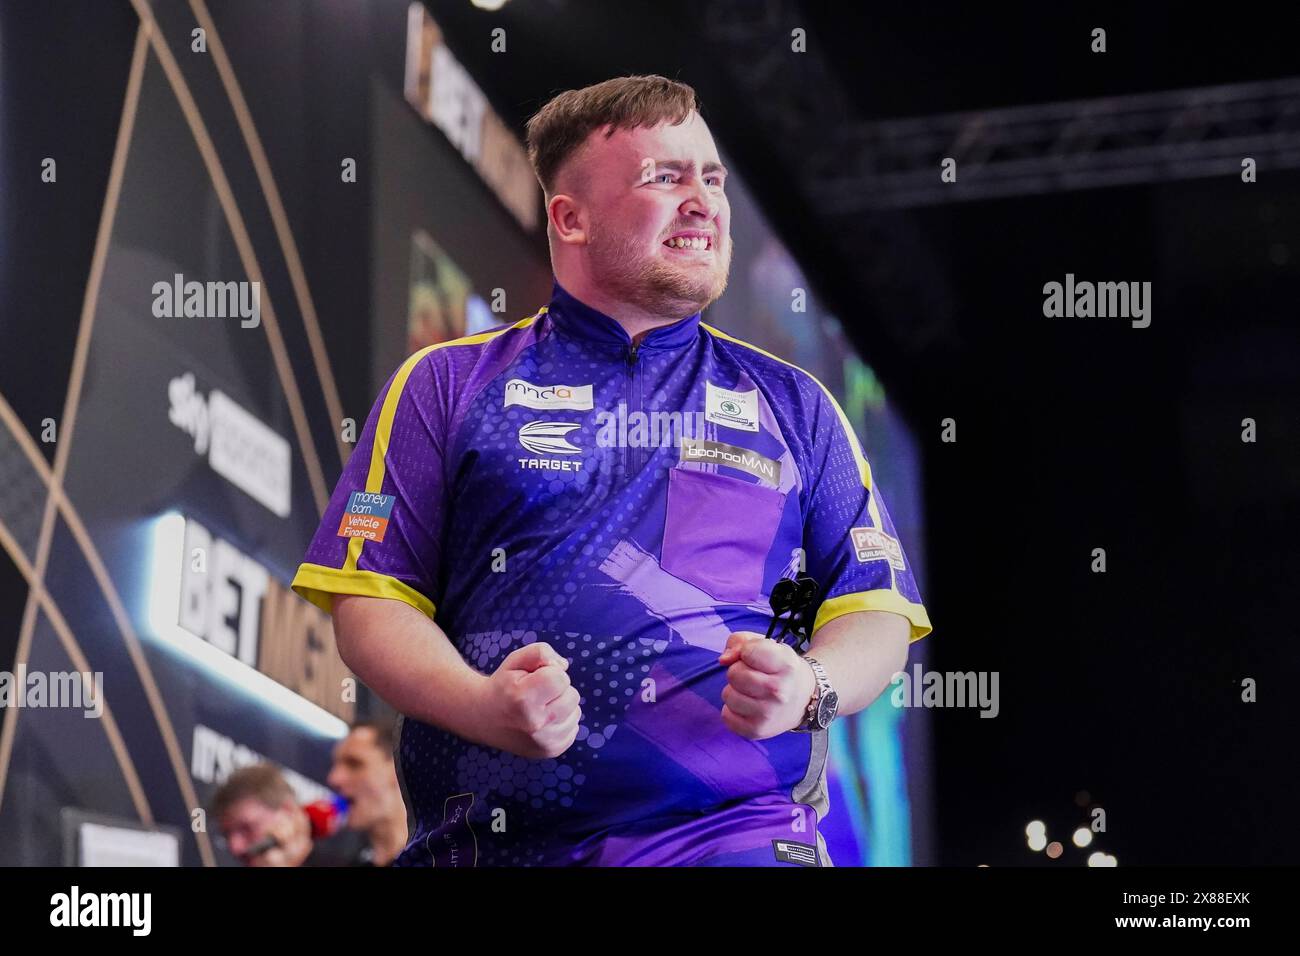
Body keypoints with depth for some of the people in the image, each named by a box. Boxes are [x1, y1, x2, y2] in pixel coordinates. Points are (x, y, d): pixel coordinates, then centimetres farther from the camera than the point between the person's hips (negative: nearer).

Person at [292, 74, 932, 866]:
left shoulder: (792, 405, 18)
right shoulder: (449, 385, 13)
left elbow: (878, 619, 14)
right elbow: (371, 601, 6)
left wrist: (810, 690, -8)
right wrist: (482, 706, -12)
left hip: (730, 829, 0)